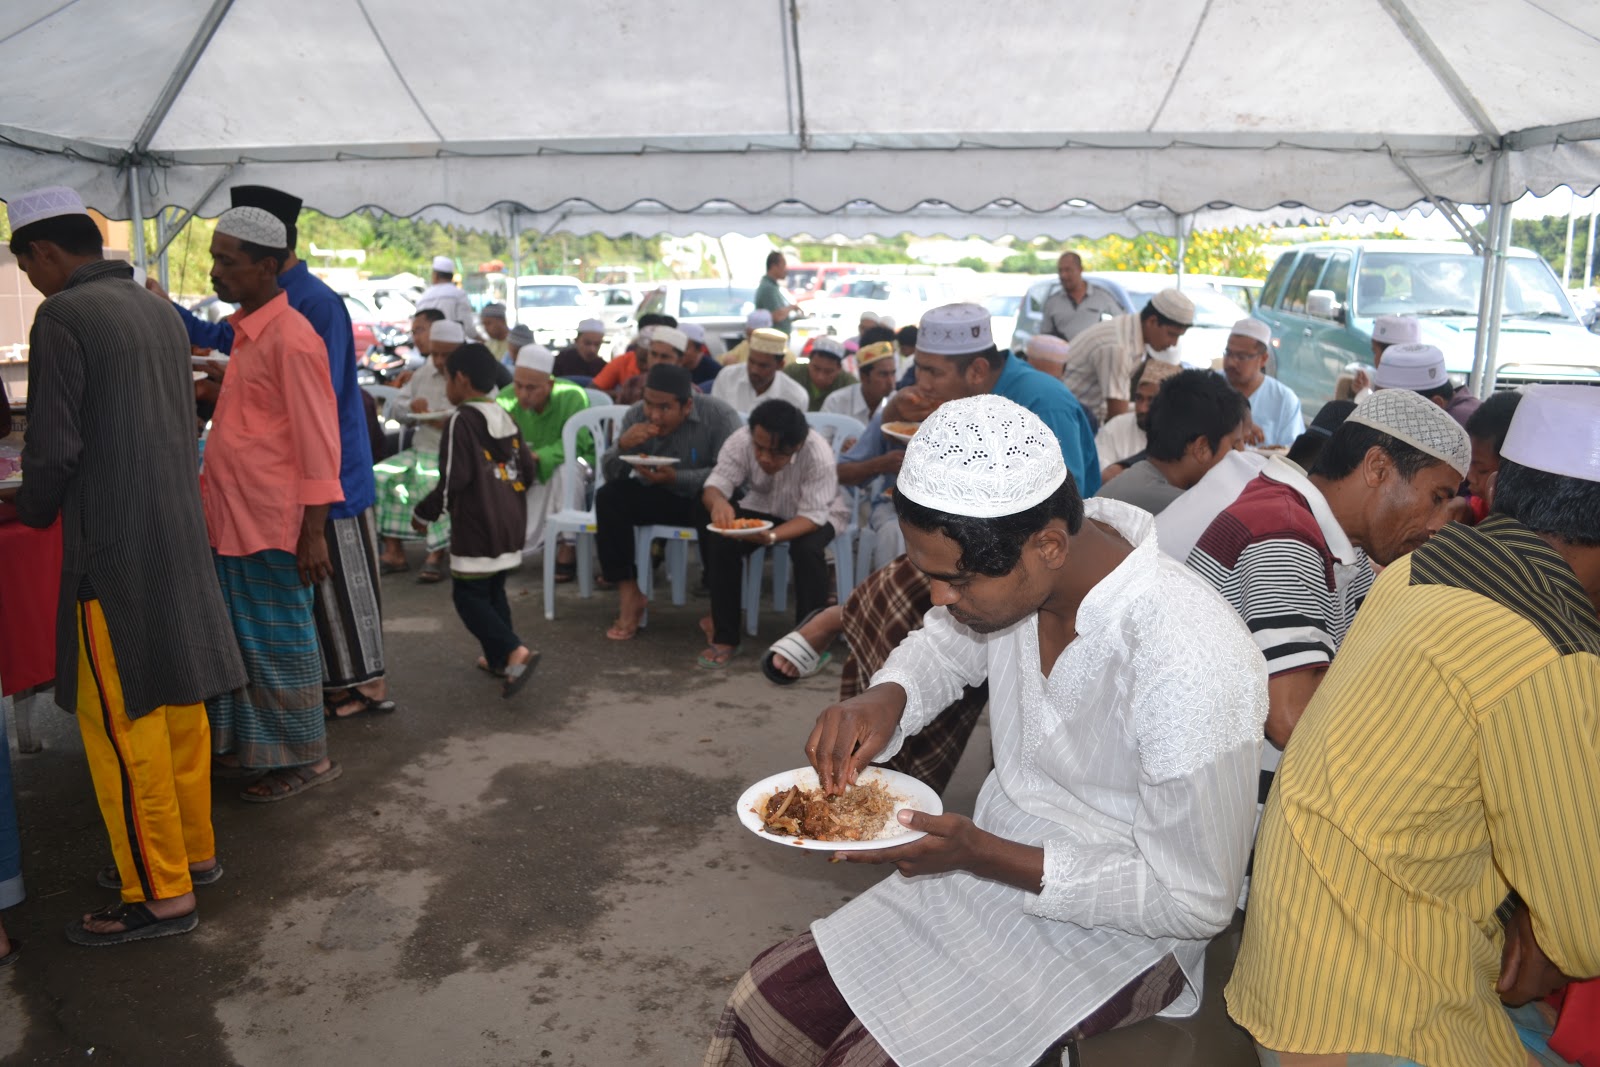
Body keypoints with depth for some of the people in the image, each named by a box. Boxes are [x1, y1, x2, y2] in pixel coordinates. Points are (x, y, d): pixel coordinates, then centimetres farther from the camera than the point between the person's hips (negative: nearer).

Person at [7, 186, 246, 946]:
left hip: (113, 547, -8)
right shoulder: (159, 313, 11)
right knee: (177, 702, 17)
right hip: (179, 535, 8)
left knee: (122, 721, 0)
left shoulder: (63, 316, -12)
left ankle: (159, 893, 8)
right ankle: (191, 848, 29)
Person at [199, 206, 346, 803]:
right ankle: (251, 744, 33)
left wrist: (313, 533, -19)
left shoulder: (290, 338, -16)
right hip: (232, 519, 9)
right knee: (243, 638, 17)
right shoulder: (247, 330, 12)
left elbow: (318, 442, -18)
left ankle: (304, 759, 18)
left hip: (270, 526, -9)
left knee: (278, 643, 3)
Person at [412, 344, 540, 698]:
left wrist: (424, 513, -5)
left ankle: (514, 651, -15)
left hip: (476, 527, -8)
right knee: (493, 592, 18)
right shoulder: (507, 418, 10)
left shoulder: (462, 420, -13)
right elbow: (528, 470, 12)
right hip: (511, 524, 8)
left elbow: (454, 480, -18)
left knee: (468, 596, -2)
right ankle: (499, 659, 22)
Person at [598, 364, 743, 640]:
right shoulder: (636, 415, -6)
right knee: (608, 497, -20)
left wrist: (676, 479, -35)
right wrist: (622, 447, -29)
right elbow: (610, 474, -7)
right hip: (657, 498, 4)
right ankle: (628, 593, -14)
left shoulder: (720, 416, -19)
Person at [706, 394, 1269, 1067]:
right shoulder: (1014, 570, -11)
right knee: (762, 1008, -4)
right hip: (993, 861, 6)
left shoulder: (1191, 665, -31)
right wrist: (886, 698, -10)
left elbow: (1195, 904, -21)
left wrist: (979, 855, -24)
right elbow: (945, 641, 13)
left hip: (1115, 929, -6)